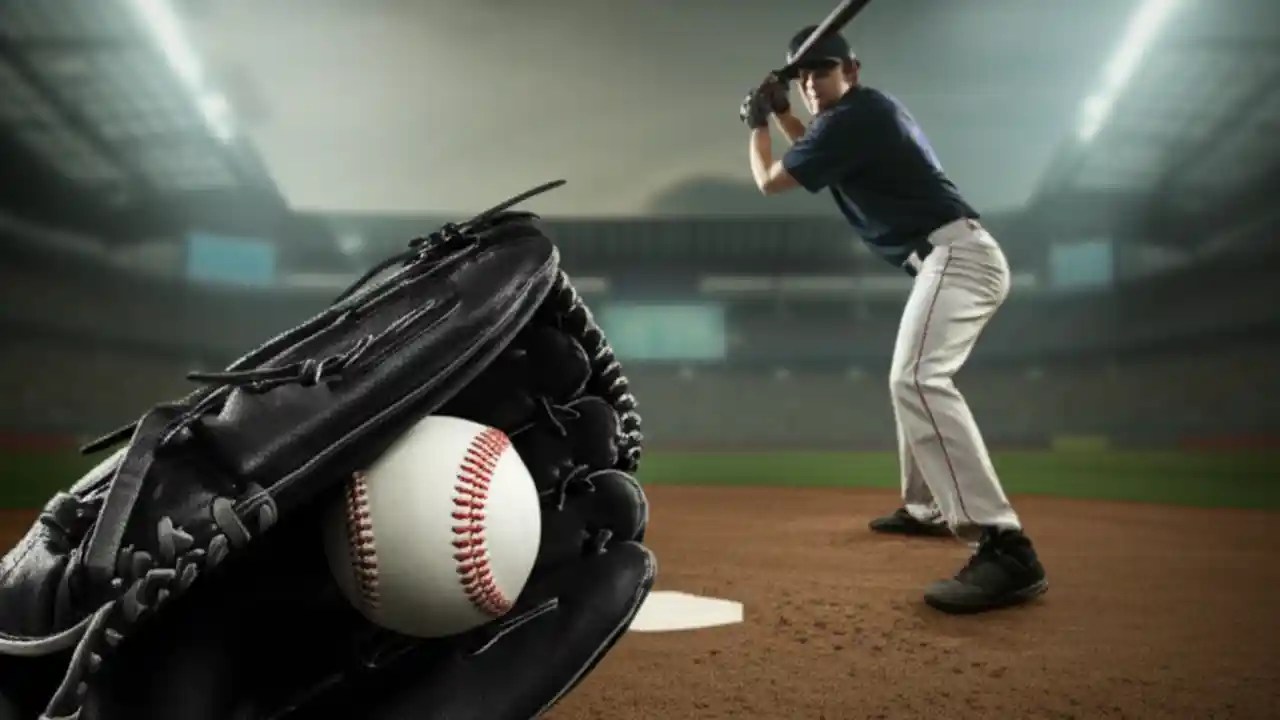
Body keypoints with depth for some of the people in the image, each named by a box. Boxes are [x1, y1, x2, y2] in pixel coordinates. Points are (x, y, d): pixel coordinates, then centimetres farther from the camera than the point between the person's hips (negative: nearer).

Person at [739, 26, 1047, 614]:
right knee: (912, 379, 25)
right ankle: (925, 509, 37)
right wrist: (782, 113, 27)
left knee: (916, 379, -30)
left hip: (955, 254, -11)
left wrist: (757, 124, 16)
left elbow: (770, 181, -2)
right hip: (956, 257, 11)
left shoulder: (855, 116, -10)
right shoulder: (864, 112, 20)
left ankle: (1005, 549, -40)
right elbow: (820, 153, 41)